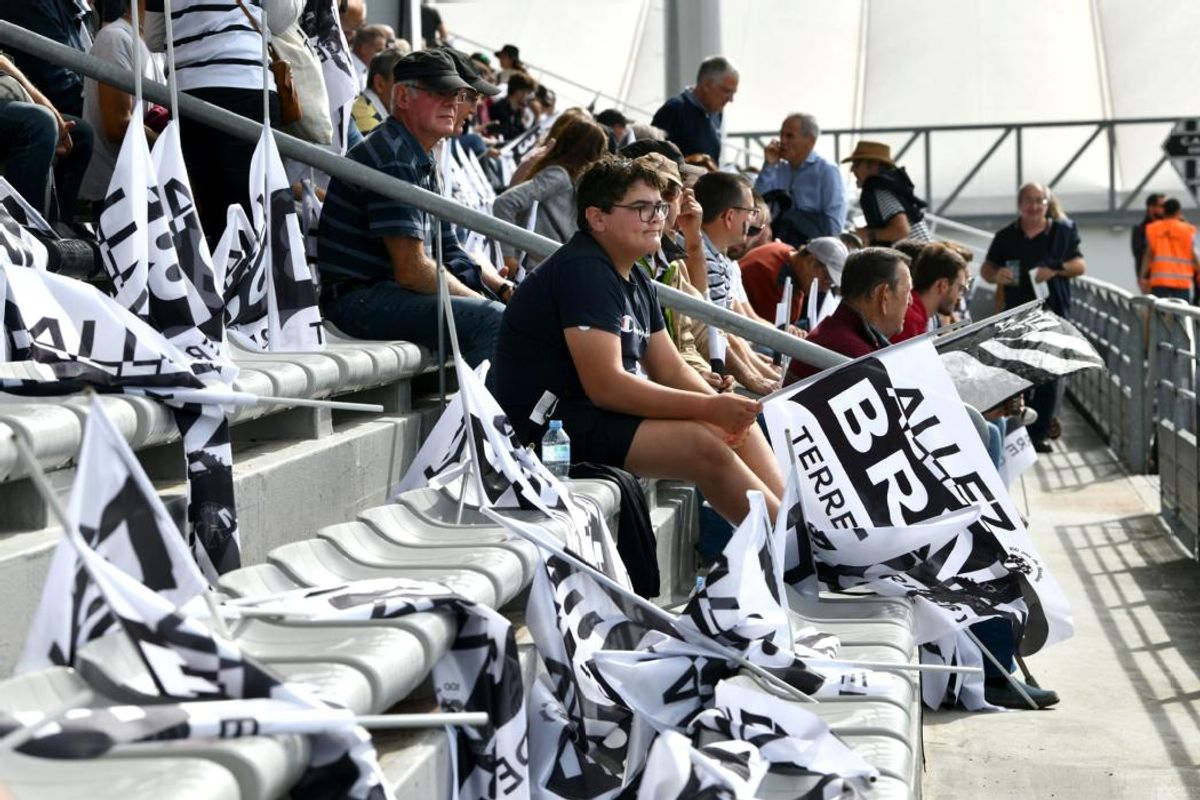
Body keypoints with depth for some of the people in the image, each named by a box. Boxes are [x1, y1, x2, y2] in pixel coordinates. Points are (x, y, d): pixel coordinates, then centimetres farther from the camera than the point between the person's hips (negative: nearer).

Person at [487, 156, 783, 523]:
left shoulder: (637, 282, 14)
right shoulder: (582, 271, -17)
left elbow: (671, 370, 13)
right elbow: (605, 385, -24)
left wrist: (722, 408, -8)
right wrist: (709, 408, -23)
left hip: (600, 412, 11)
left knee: (739, 426, 4)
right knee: (703, 445, -23)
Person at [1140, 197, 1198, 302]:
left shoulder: (1153, 228, 4)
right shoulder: (1187, 229, 0)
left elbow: (1149, 254, 1)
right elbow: (1192, 255, -1)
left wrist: (1143, 276, 3)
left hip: (1159, 279, 2)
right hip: (1181, 280, -2)